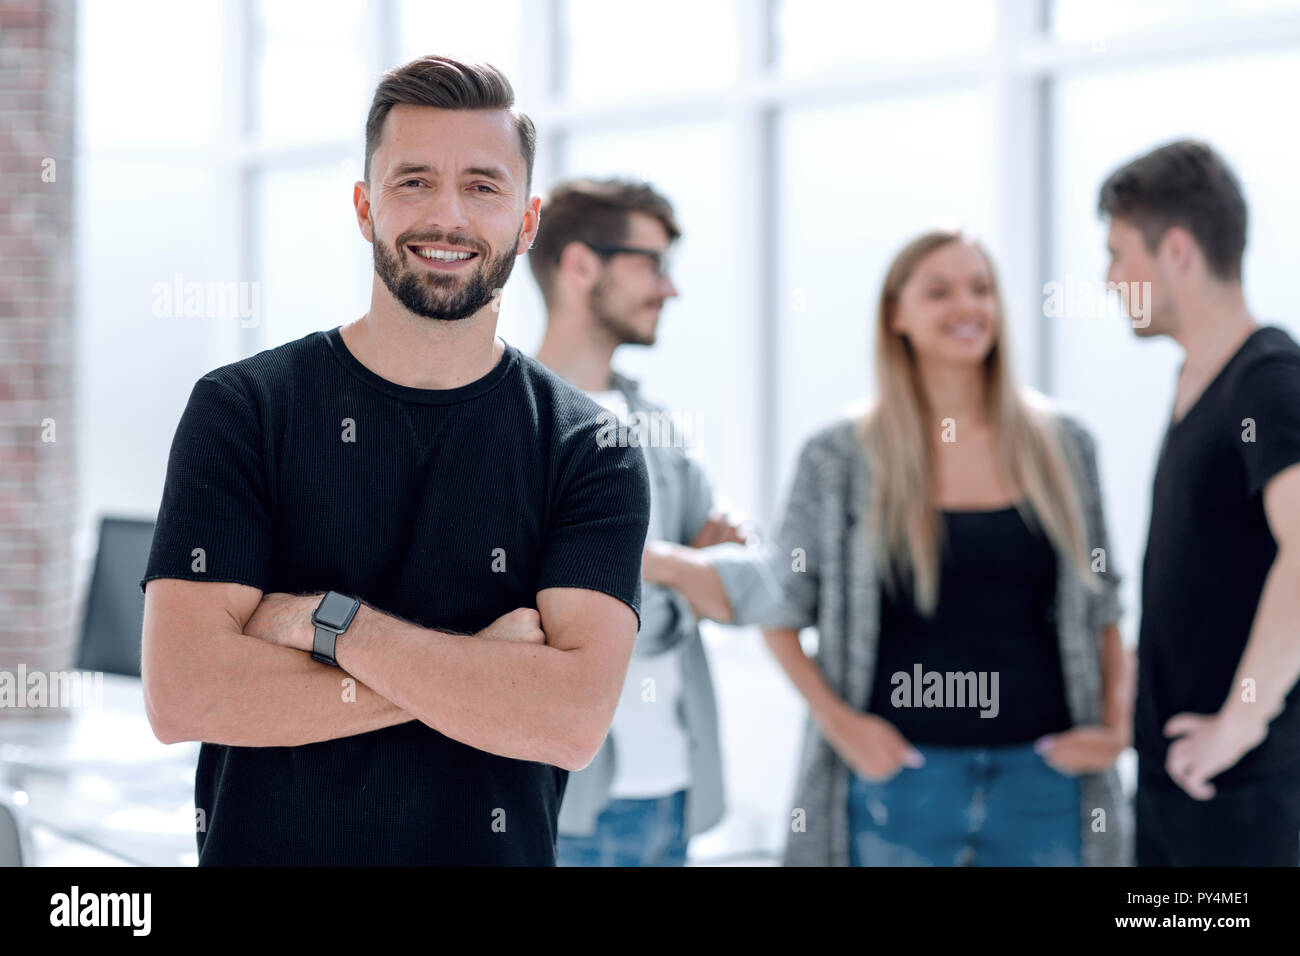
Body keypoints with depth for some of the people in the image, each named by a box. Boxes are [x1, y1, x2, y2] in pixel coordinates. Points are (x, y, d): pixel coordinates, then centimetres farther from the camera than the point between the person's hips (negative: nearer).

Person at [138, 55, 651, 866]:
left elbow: (574, 720, -18)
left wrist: (327, 620, -19)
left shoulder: (592, 449, -6)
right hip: (263, 846, 0)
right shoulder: (241, 409, -6)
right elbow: (182, 693, -16)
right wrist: (478, 672, -19)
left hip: (495, 848, 1)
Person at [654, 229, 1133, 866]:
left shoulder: (1061, 444, 7)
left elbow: (1099, 608, 12)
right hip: (902, 774, -2)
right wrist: (836, 718, -5)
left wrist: (1116, 724, 1)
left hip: (1041, 773, 2)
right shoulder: (842, 456, 0)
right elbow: (778, 604, 6)